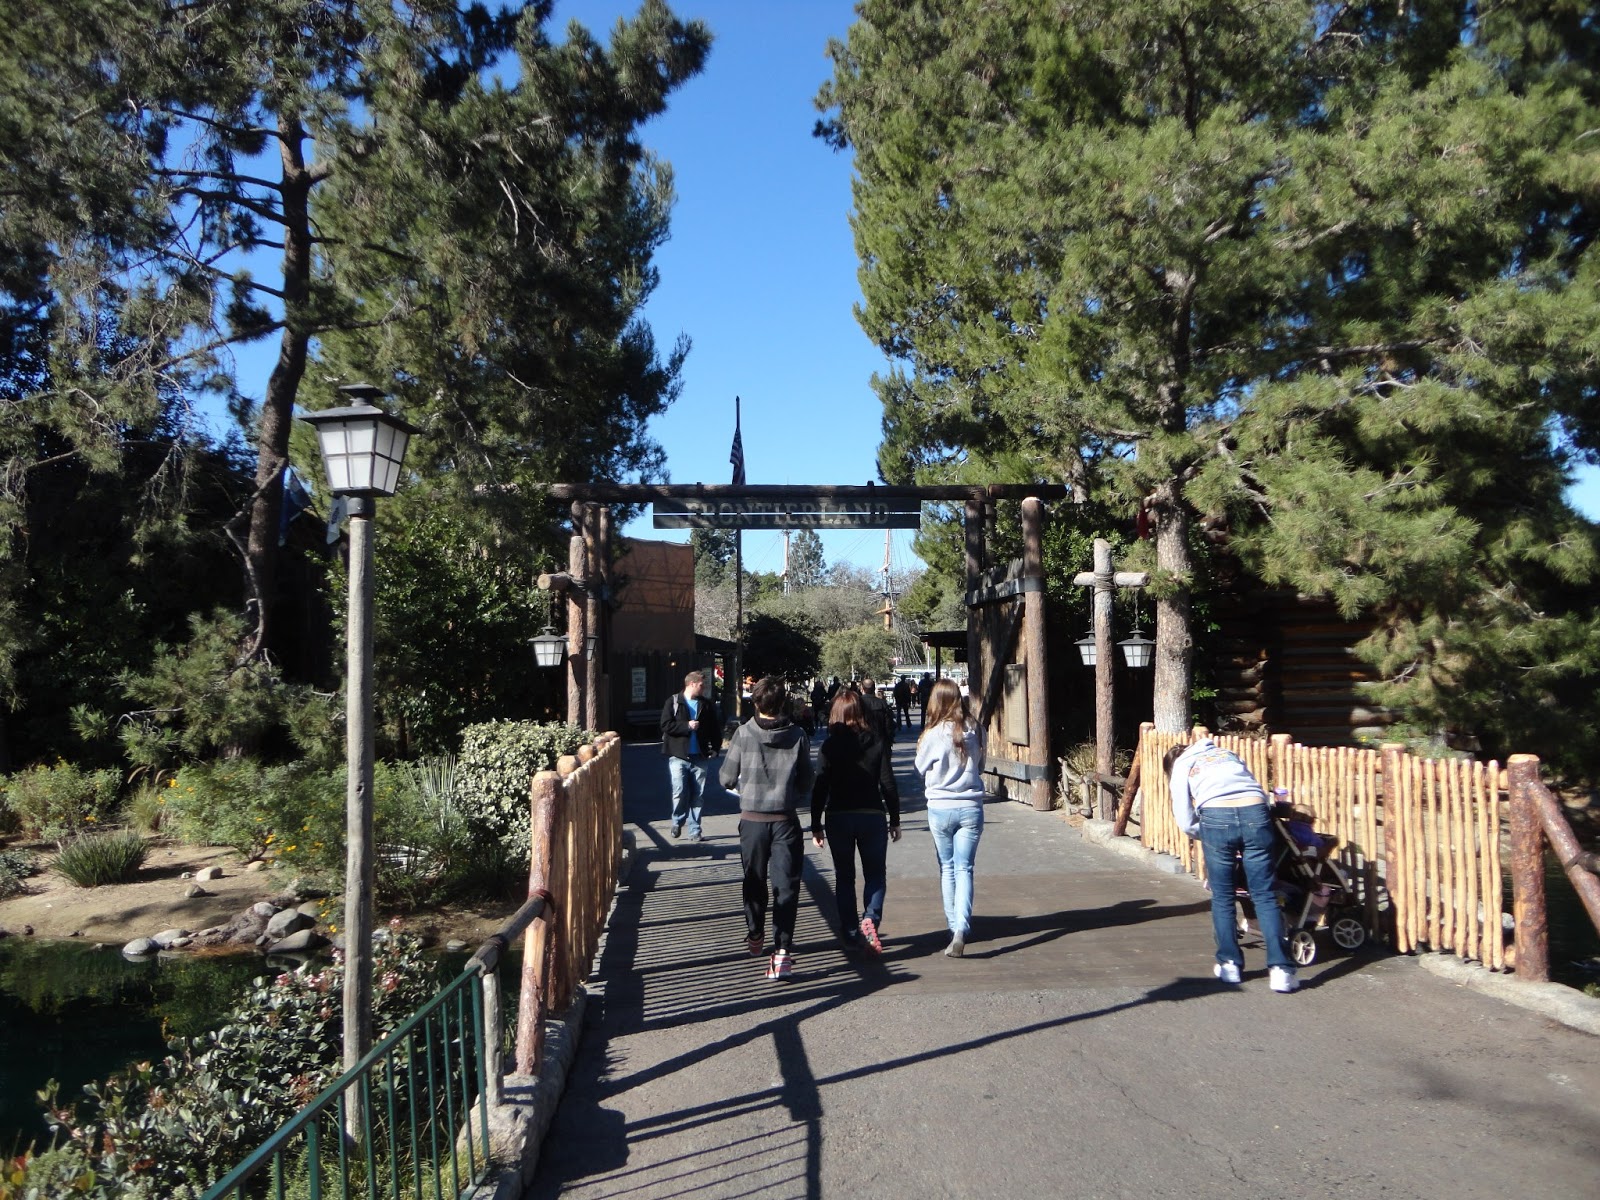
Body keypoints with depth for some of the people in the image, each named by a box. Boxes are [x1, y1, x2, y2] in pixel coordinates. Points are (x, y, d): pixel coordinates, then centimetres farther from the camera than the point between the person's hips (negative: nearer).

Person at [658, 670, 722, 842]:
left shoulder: (707, 705, 9)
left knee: (698, 796, 4)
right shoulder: (673, 702, -1)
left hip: (699, 757, 3)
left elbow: (715, 729, 14)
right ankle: (677, 822, 17)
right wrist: (687, 726, -14)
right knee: (680, 792, -10)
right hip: (678, 756, -3)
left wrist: (715, 748, 5)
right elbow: (665, 725, -9)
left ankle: (695, 831, 13)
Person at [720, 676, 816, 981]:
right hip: (785, 819, -1)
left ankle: (755, 937, 38)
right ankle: (782, 951, -9)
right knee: (786, 885, 1)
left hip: (751, 819, 1)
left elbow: (727, 778, -1)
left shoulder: (743, 734, -8)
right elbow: (807, 783, 1)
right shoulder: (797, 735, -6)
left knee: (754, 881, 19)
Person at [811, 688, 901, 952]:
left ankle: (851, 933, 15)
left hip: (838, 817, 0)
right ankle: (870, 918, -11)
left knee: (844, 877, 13)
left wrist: (816, 825, 2)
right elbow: (888, 784, -2)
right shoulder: (876, 743, -2)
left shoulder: (829, 745, -4)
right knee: (875, 874, 12)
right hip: (872, 815, 0)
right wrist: (895, 820, 6)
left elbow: (820, 788, -5)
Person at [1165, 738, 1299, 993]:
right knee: (1264, 895, 6)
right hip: (1255, 812, 3)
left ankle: (1229, 964, 17)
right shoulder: (1228, 753, 36)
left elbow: (1186, 822, 17)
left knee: (1222, 897, 12)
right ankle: (1280, 969, 0)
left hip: (1216, 818, -3)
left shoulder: (1180, 766, 24)